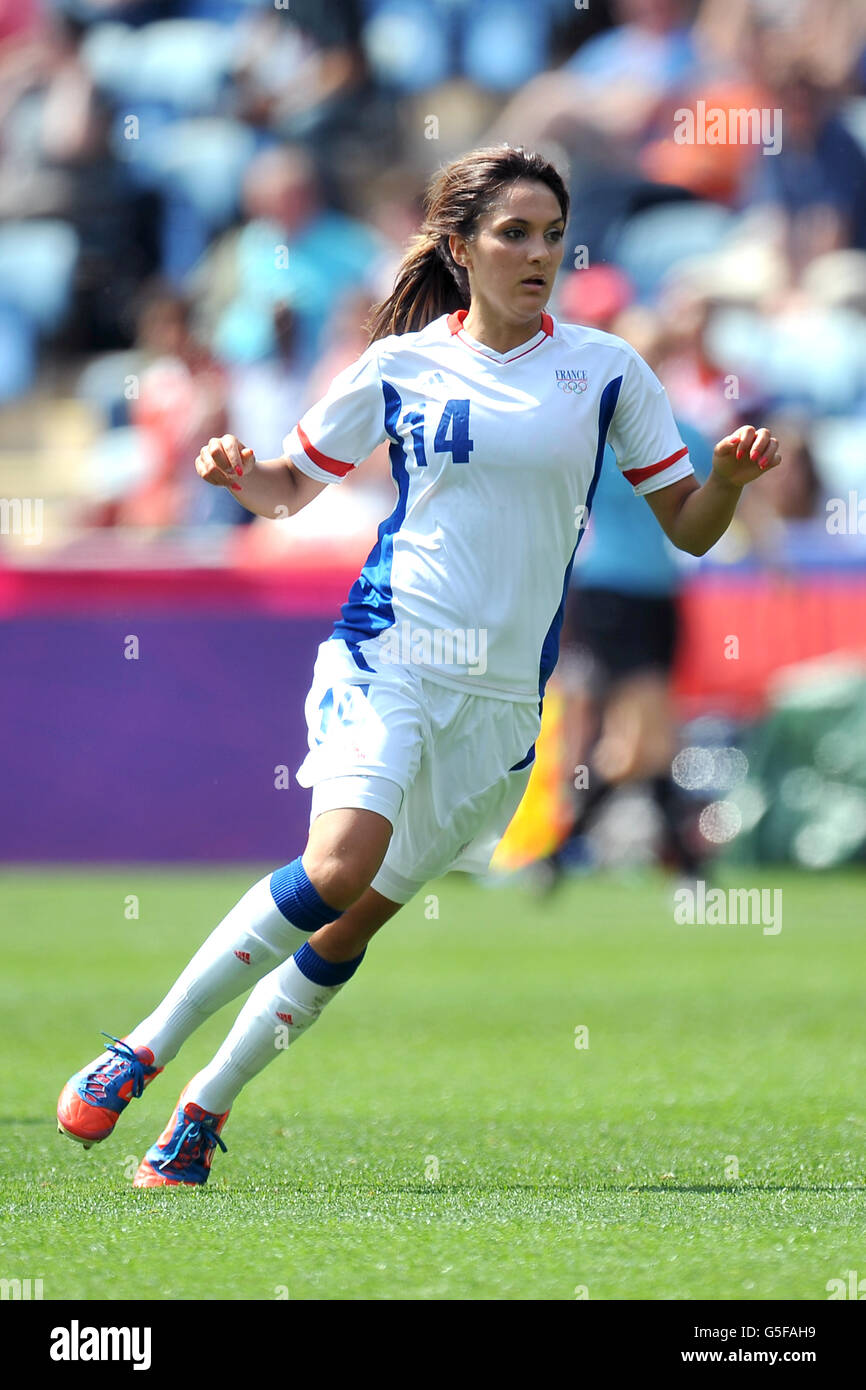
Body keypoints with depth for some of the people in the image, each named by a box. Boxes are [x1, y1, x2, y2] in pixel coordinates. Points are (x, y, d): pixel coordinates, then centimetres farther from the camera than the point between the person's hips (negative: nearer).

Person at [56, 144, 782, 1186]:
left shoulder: (603, 369, 5)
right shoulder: (399, 366, 3)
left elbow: (687, 527, 8)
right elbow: (289, 487, 14)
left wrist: (731, 478, -14)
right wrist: (240, 473, -8)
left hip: (504, 697, 2)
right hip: (389, 656, -2)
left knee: (362, 917, 4)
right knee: (338, 867, -25)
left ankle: (205, 1107, 18)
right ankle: (140, 1052, -15)